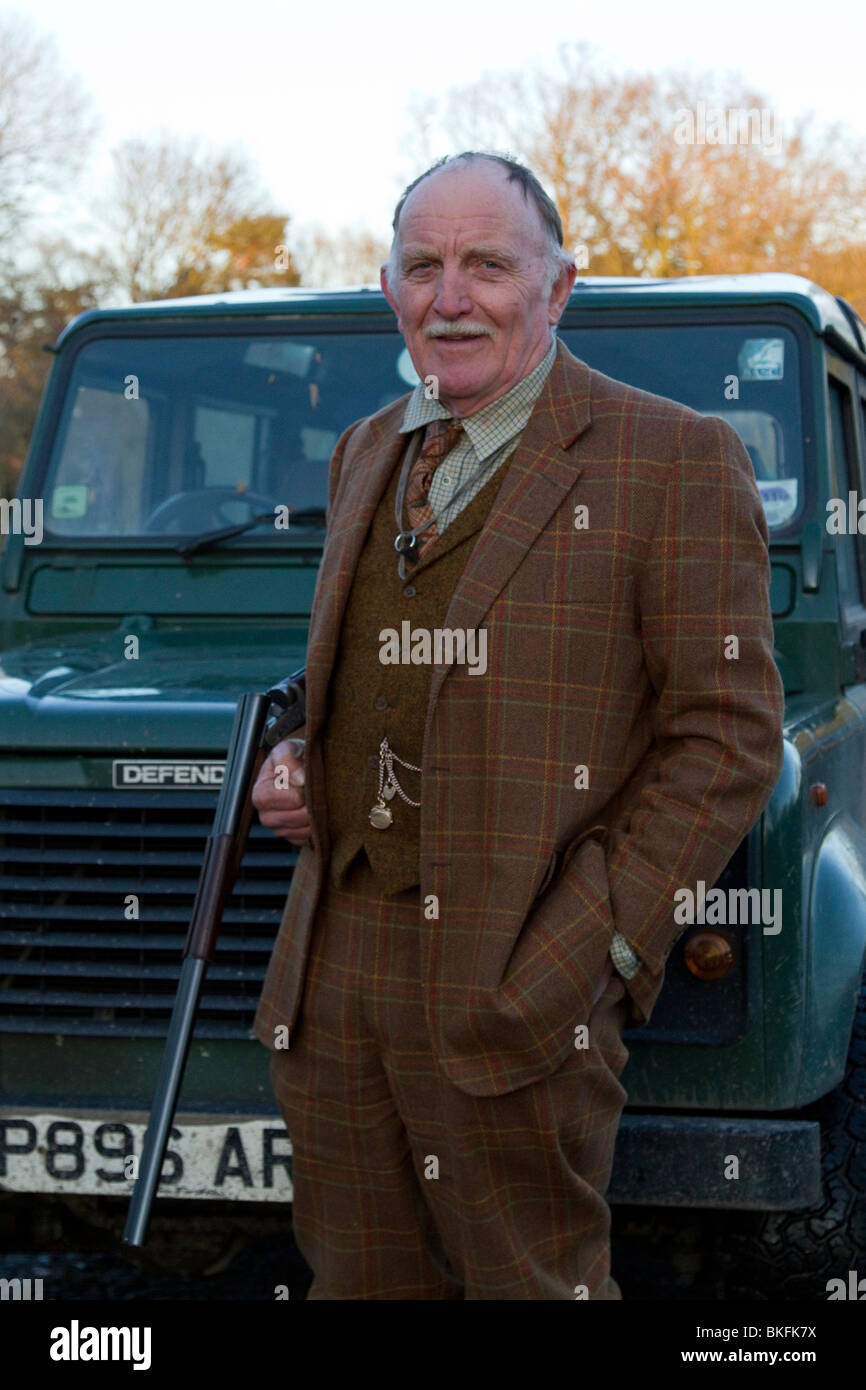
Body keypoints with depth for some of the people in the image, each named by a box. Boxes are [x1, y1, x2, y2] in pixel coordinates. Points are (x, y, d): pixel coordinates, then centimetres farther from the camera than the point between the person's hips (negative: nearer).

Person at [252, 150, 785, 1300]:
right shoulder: (368, 452, 15)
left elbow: (728, 736, -9)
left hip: (514, 984, -5)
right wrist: (296, 766, 6)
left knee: (532, 1283, 4)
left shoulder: (675, 461, -6)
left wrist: (588, 951, -17)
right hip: (332, 967, 6)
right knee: (358, 1280, 13)